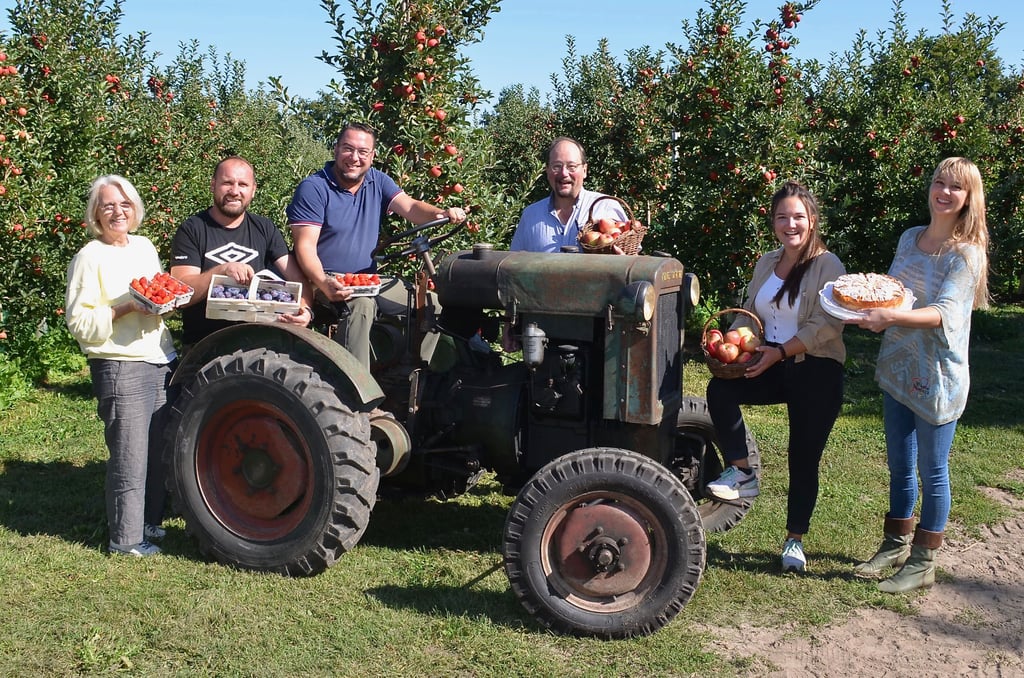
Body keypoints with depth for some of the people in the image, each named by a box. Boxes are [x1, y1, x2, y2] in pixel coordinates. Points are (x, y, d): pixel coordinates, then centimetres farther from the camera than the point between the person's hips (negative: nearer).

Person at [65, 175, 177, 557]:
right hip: (120, 367, -7)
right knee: (130, 458, -3)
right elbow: (78, 322, -10)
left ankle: (150, 521, 28)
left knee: (159, 452, 13)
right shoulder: (90, 257, -6)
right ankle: (125, 538, 10)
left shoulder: (145, 246, 13)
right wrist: (125, 309, -20)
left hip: (161, 362, 7)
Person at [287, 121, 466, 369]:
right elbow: (305, 245, -17)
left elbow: (409, 207, -5)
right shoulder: (313, 188, -9)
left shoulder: (378, 182, 9)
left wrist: (442, 213, -28)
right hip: (329, 281, -6)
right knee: (361, 304, -37)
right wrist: (323, 283, -36)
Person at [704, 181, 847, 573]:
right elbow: (750, 314, 15)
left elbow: (826, 325, -18)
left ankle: (795, 540, 20)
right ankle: (742, 474, -10)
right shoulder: (767, 263, 11)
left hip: (816, 371, -5)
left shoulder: (828, 266, -9)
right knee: (720, 389, -24)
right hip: (773, 366, 5)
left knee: (804, 459, 3)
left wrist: (779, 352, -26)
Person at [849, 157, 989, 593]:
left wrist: (892, 316, -37)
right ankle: (896, 544, 32)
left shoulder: (966, 253, -12)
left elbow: (945, 313, -22)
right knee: (899, 465, 16)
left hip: (938, 376, -6)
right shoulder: (911, 238, 8)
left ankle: (923, 563, 16)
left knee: (931, 471, 4)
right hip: (898, 368, 6)